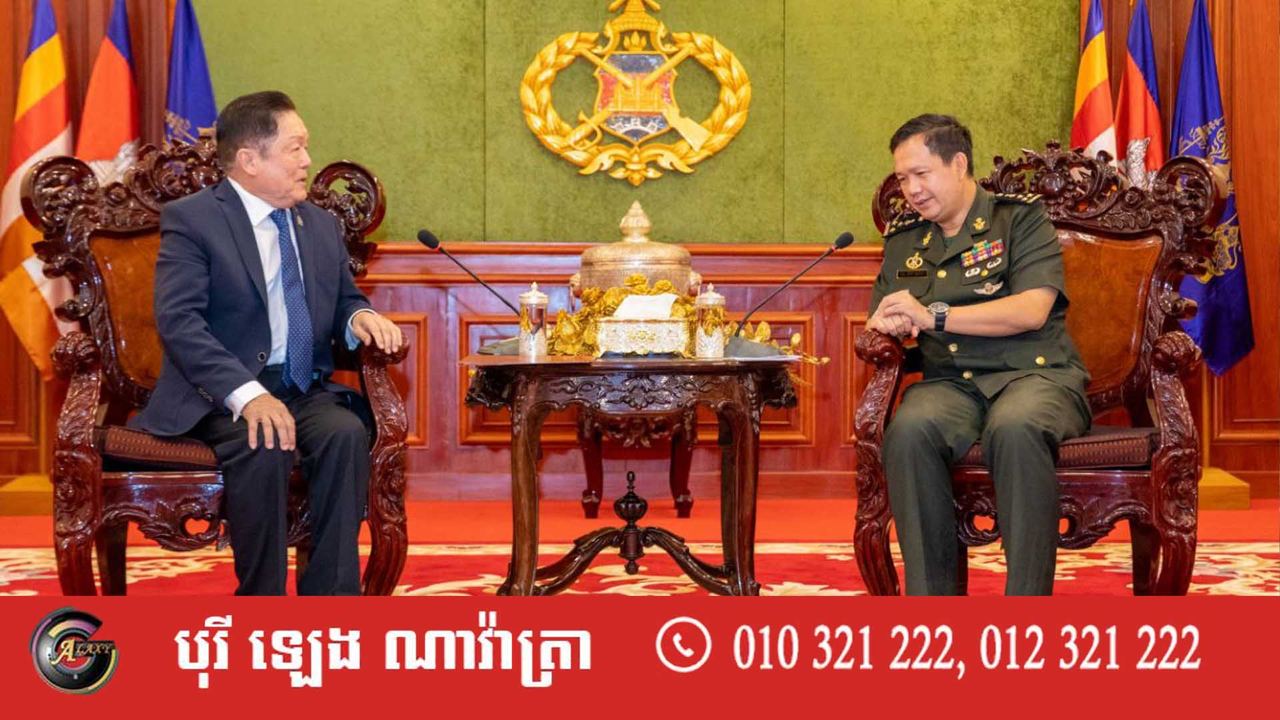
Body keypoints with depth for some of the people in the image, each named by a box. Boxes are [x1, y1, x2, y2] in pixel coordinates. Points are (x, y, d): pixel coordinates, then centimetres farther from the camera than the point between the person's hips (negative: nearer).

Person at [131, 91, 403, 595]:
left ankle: (332, 593, -22)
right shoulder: (190, 219, -3)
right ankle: (262, 600, -19)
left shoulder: (322, 225, 16)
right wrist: (246, 394, -30)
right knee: (264, 447, -34)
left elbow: (342, 302, 25)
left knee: (347, 433, -27)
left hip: (305, 390, 5)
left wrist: (360, 316, -4)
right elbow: (179, 321, -15)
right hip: (221, 396, -4)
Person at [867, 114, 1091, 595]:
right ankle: (929, 599, -27)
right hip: (950, 382, 3)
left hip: (1035, 374, -3)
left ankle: (1027, 599, -33)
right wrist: (890, 326, -4)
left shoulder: (1020, 217, 6)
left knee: (1015, 427, -39)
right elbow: (880, 320, 22)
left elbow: (1032, 310, -8)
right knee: (910, 429, -32)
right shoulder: (903, 238, 21)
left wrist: (933, 316, -10)